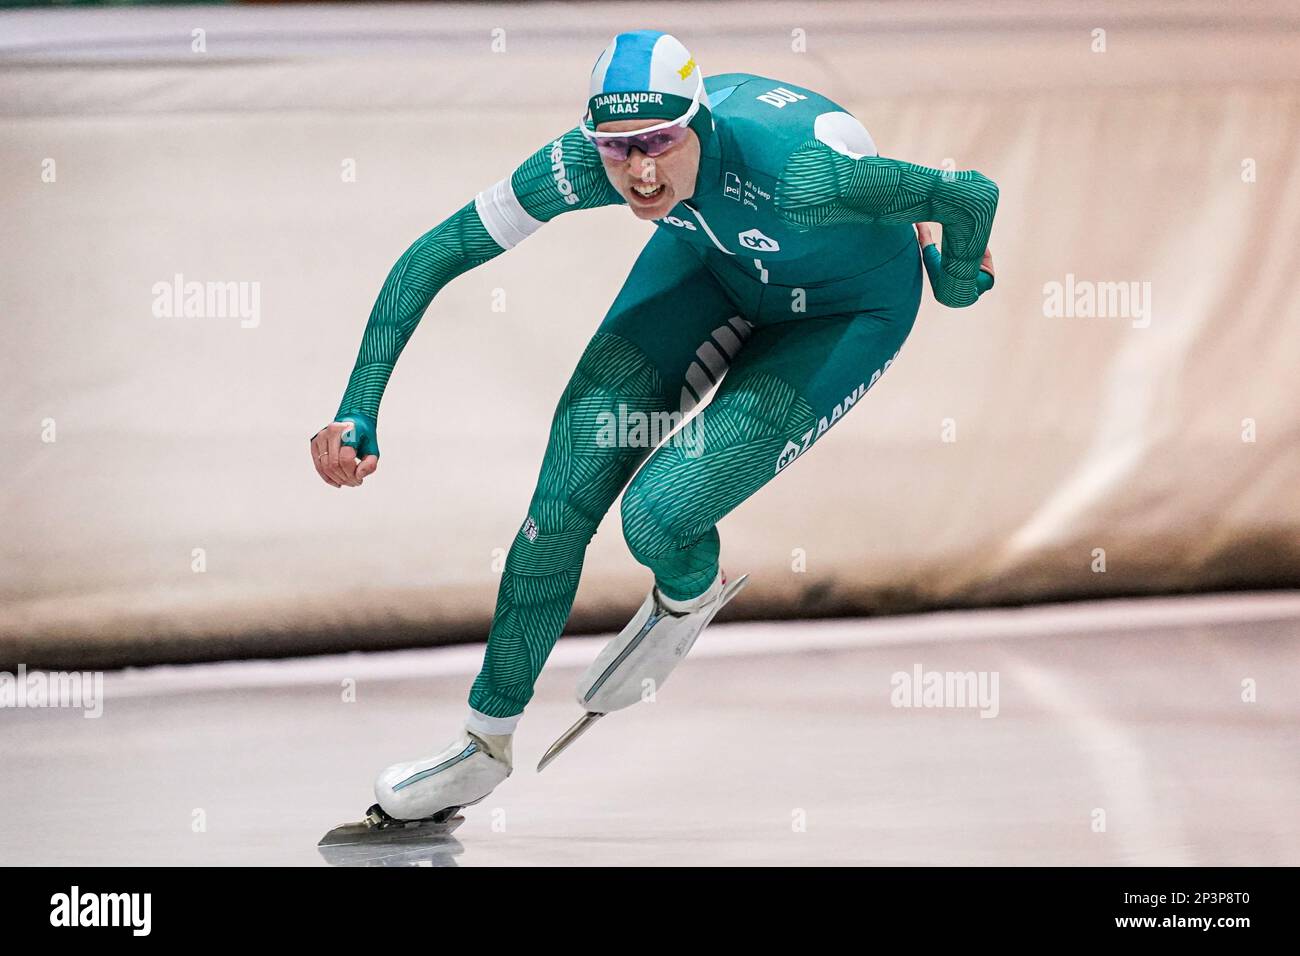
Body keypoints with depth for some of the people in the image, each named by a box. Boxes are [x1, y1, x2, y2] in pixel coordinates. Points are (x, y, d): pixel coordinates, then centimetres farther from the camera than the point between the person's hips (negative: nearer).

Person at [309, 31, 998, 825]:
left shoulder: (794, 173, -42)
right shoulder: (589, 161, -29)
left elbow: (973, 197, -29)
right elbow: (430, 258, -20)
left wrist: (958, 283, -6)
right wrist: (358, 410, -28)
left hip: (850, 307, -4)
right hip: (715, 259, 4)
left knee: (656, 518, -21)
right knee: (561, 504, -8)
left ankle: (687, 598, 17)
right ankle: (488, 743, 11)